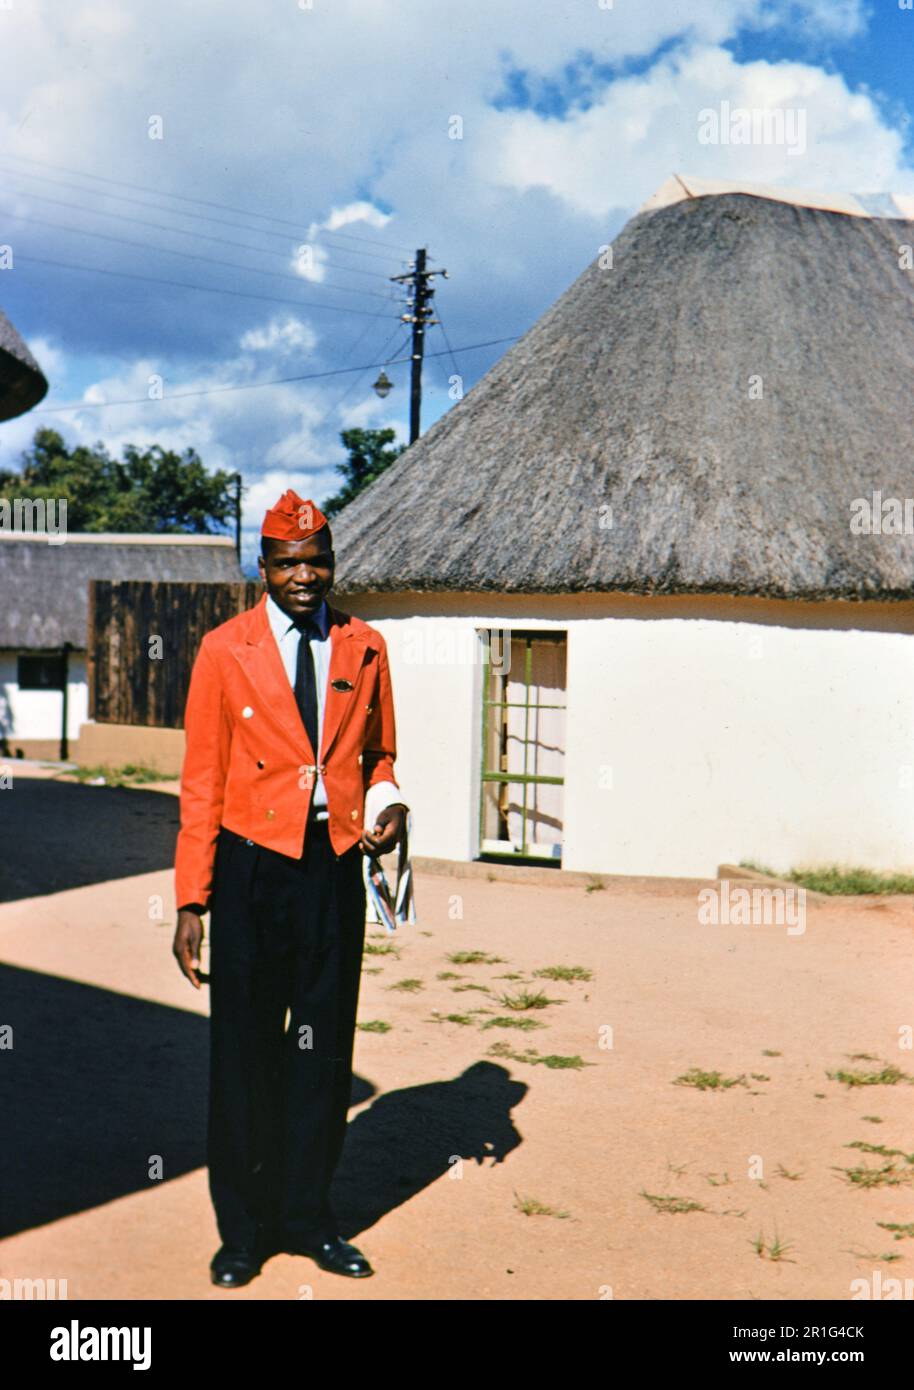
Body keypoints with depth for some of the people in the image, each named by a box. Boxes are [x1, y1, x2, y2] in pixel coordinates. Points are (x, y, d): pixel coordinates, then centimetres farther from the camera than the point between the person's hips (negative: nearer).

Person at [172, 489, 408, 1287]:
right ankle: (243, 1229, 23)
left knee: (325, 1048, 10)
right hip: (253, 866, -2)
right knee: (244, 1051, 6)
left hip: (335, 864, 2)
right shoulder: (225, 651, -2)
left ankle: (309, 1218, 27)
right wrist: (191, 901, -6)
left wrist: (386, 804, -8)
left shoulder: (364, 648, 6)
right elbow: (201, 781, -2)